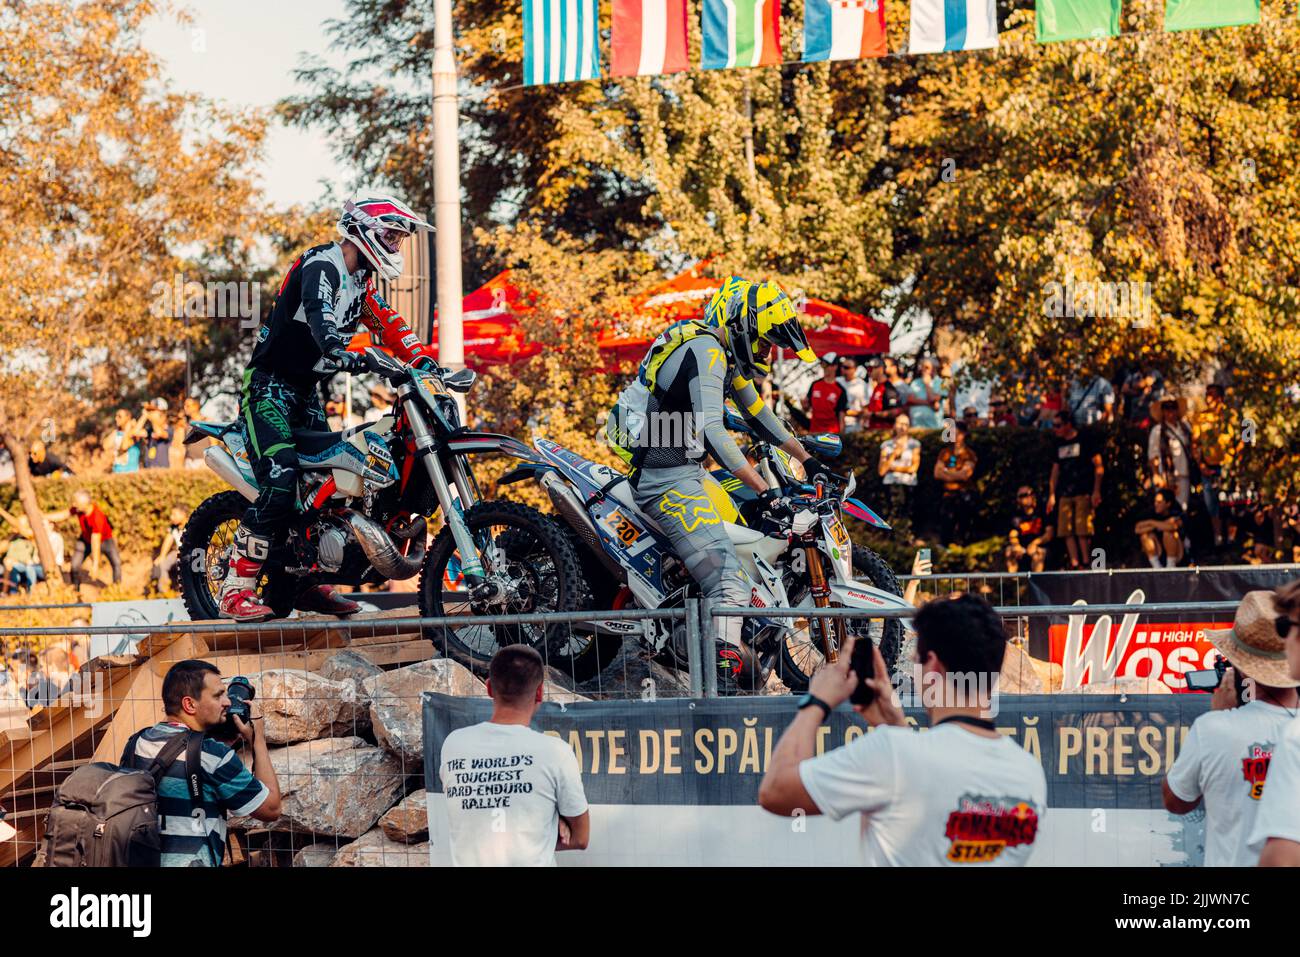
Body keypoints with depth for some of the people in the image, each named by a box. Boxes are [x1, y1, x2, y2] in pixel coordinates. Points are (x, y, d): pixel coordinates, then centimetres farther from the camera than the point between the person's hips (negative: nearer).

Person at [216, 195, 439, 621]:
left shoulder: (359, 281, 15)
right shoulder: (321, 266, -17)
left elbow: (387, 323, 11)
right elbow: (319, 317, -37)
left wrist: (426, 359, -4)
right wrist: (346, 353, -56)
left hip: (306, 392, 10)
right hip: (269, 388, -10)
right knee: (281, 483, -23)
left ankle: (309, 582, 19)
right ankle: (235, 590, -21)